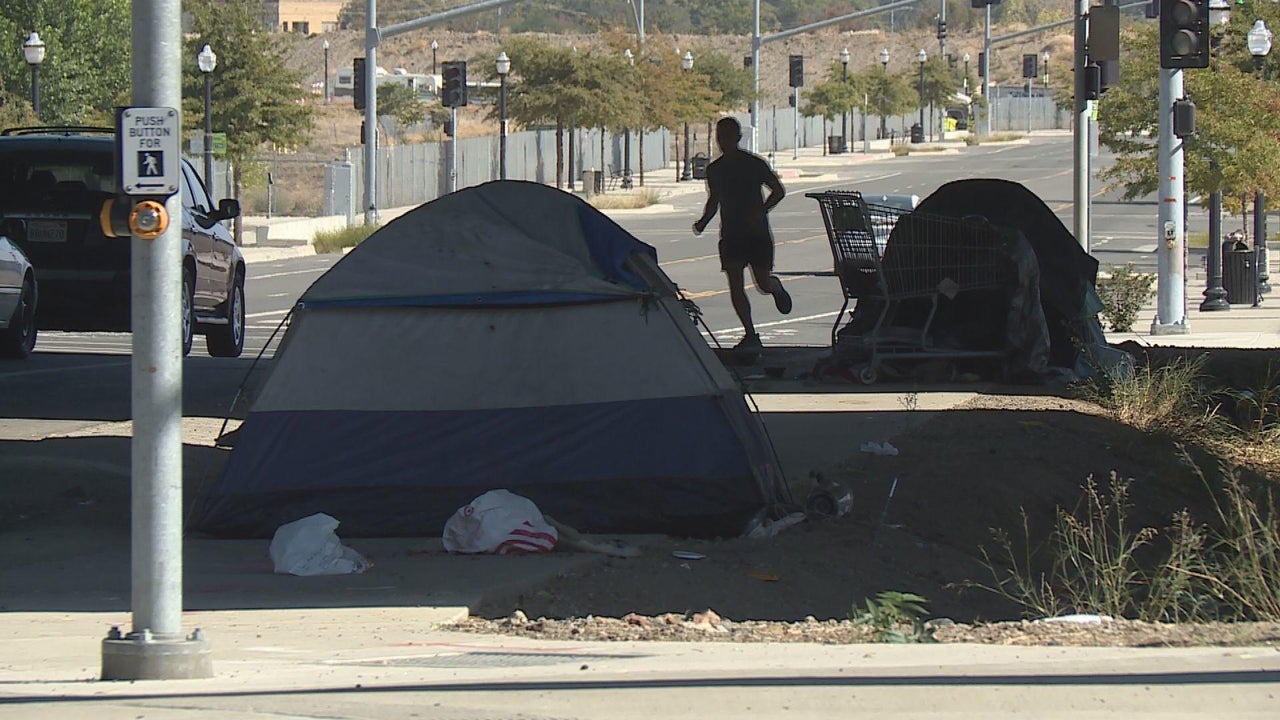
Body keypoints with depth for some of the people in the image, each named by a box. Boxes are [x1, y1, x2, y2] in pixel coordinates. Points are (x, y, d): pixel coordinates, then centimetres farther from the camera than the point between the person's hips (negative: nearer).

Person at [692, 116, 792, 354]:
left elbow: (778, 191, -1)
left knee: (763, 284, -1)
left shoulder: (755, 164, -7)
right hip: (730, 234, 3)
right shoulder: (714, 169, 6)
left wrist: (760, 212, -16)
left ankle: (777, 287, 38)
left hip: (757, 232, -3)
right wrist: (703, 222, 2)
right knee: (735, 285, -9)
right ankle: (750, 336, -3)